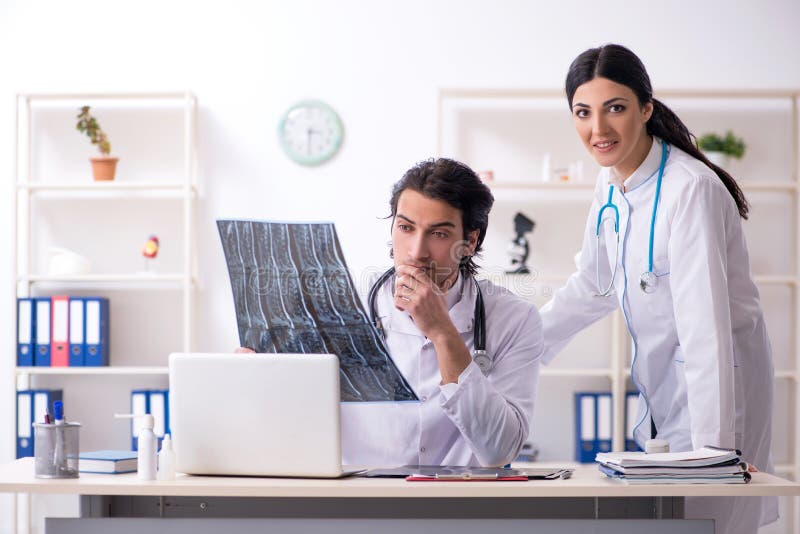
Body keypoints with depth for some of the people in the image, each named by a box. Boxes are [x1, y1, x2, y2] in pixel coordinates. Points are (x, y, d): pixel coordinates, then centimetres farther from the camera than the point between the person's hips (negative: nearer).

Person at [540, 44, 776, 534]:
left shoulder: (691, 189, -24)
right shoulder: (611, 186, 1)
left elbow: (704, 324, -29)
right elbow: (592, 287, 16)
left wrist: (711, 449, -31)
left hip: (717, 379, -8)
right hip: (657, 382, 8)